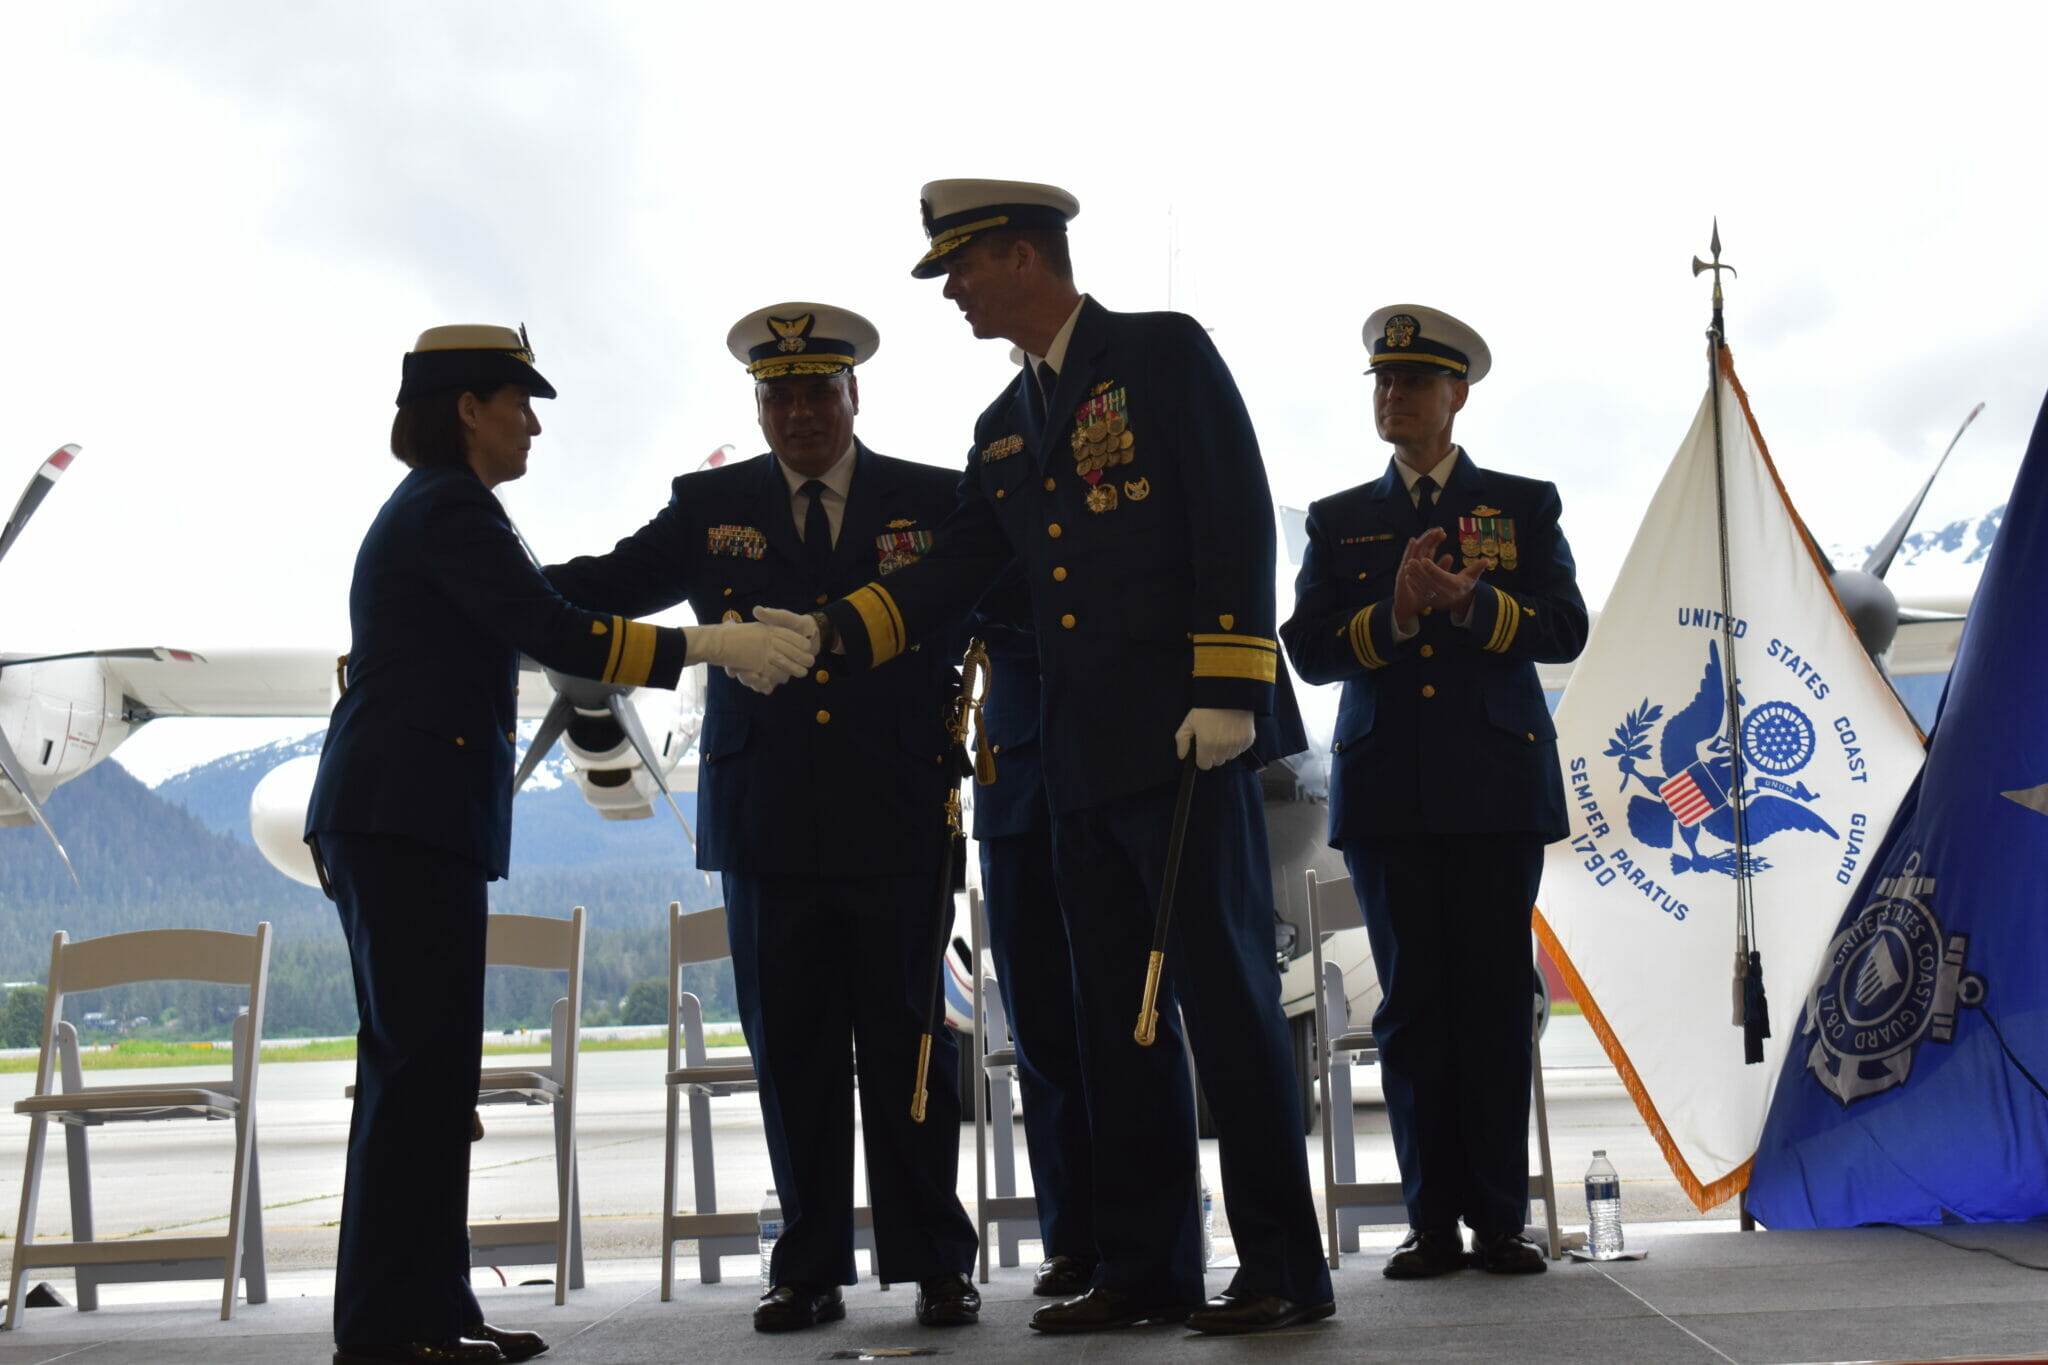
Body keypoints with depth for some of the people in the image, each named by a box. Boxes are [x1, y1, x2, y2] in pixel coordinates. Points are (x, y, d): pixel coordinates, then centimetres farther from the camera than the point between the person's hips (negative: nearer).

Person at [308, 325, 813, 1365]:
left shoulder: (429, 510, 22)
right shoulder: (449, 510, -10)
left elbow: (536, 625, 20)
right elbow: (555, 635, -19)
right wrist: (711, 643, -18)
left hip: (395, 818, 10)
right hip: (410, 817, -10)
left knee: (423, 1064, 10)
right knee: (422, 1061, -8)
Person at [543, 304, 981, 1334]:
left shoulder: (936, 503, 6)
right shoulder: (709, 508, 10)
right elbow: (601, 589, 4)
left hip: (896, 823, -1)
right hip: (766, 826, 2)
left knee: (906, 1041, 3)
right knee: (790, 1052, 7)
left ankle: (934, 1263, 15)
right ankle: (810, 1269, 17)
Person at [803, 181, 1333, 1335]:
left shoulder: (1165, 353, -2)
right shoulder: (1004, 428, 19)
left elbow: (1238, 524, -10)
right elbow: (955, 574, 14)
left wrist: (1227, 693, -18)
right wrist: (825, 636, 1)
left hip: (1186, 740, -7)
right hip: (1082, 759, 7)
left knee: (1226, 992, -5)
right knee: (1117, 1013, 9)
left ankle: (1286, 1267, 4)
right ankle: (1147, 1265, 16)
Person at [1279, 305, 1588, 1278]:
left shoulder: (1523, 504, 11)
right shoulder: (1339, 522, 14)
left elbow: (1565, 630, 1)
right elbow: (1307, 649, 3)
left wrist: (1469, 601, -15)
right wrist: (1394, 618, -14)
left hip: (1499, 785, -1)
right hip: (1387, 793, 1)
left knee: (1496, 997, -1)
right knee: (1412, 1003, 1)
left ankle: (1499, 1218, 5)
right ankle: (1431, 1219, 6)